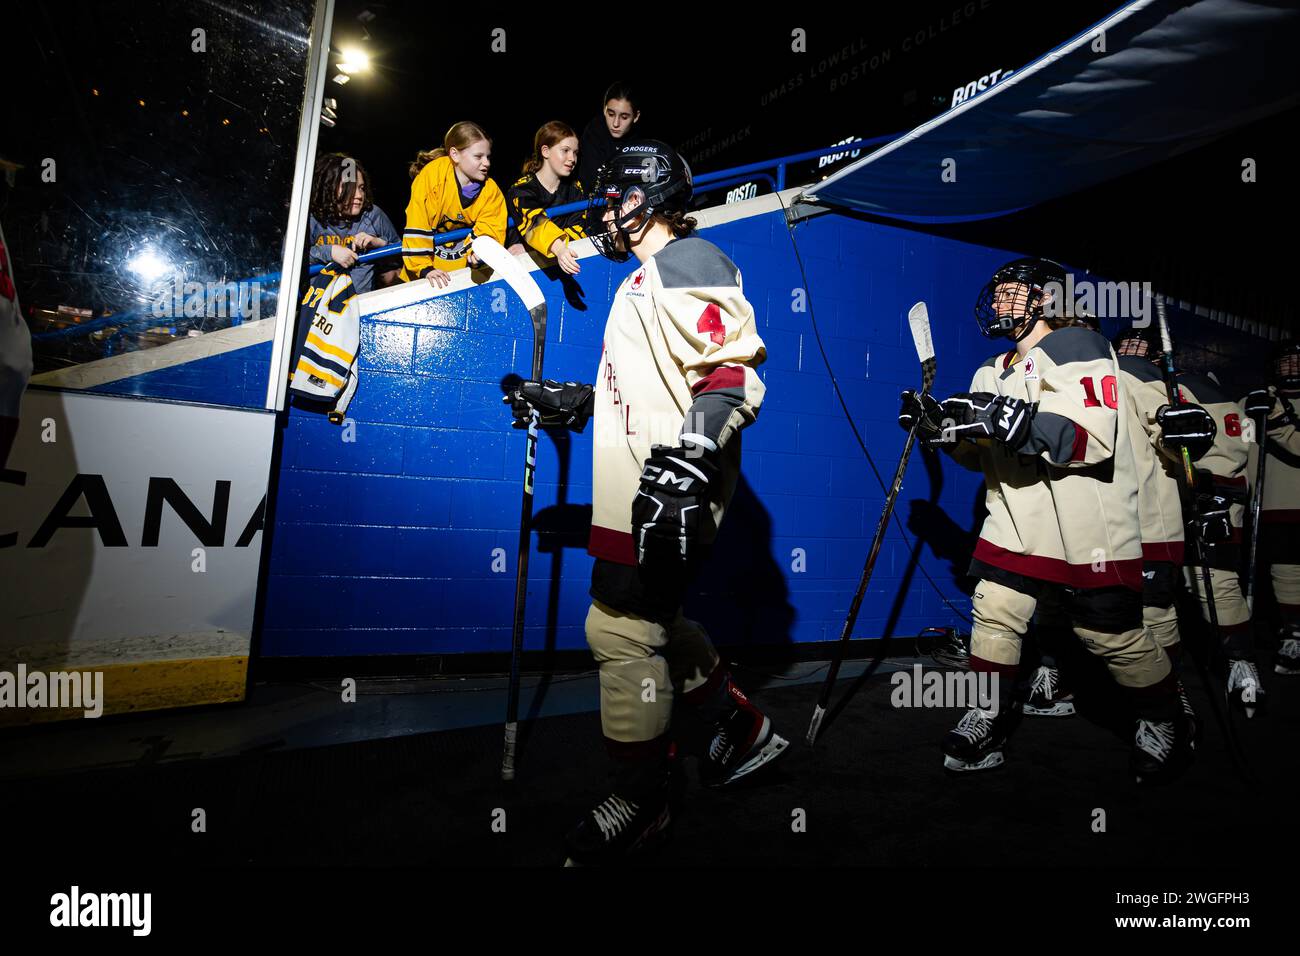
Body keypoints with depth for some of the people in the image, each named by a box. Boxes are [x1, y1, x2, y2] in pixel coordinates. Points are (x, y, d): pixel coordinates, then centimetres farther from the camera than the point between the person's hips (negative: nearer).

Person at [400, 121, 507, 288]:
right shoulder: (432, 175, -17)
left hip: (466, 268, 2)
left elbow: (489, 228, -11)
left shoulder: (490, 190, -6)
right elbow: (417, 226, -20)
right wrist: (425, 269, -26)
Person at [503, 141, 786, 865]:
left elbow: (733, 373, -21)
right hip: (640, 491, 11)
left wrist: (684, 460, -32)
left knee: (621, 632, -6)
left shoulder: (687, 263, -9)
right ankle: (745, 730, 33)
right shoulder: (650, 277, 24)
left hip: (669, 496, -11)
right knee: (649, 621, 17)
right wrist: (573, 401, 27)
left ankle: (641, 804, 11)